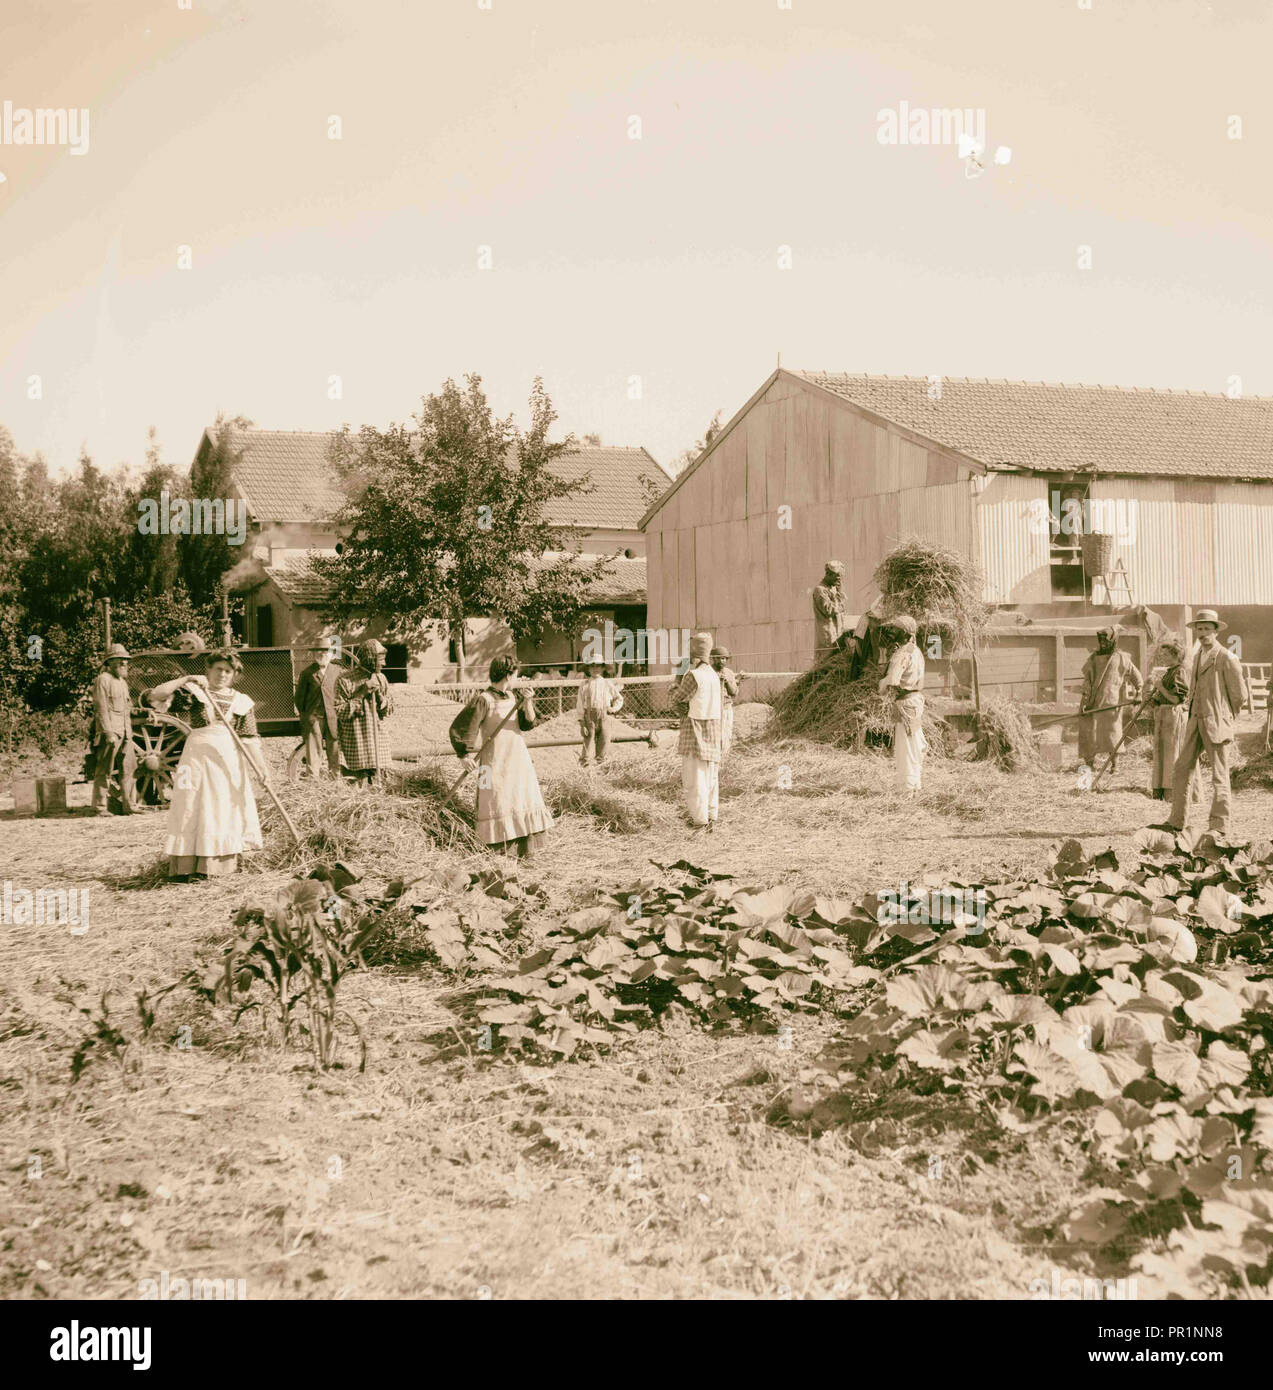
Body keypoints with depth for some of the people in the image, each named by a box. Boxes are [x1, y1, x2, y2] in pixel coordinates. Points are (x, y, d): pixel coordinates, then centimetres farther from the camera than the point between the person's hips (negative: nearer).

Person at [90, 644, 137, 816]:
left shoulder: (122, 682, 21)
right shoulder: (103, 680, -6)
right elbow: (101, 708, -13)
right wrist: (108, 732, -20)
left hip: (125, 732, 8)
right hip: (109, 732, -8)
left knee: (130, 769, 5)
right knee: (104, 771, -4)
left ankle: (129, 806, 10)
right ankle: (101, 807, 0)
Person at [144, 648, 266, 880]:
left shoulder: (241, 701, 10)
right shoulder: (191, 692, 2)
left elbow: (249, 737, 6)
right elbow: (154, 697, -8)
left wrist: (260, 765, -6)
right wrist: (184, 680, -14)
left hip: (229, 759, 3)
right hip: (198, 756, -3)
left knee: (228, 808, 3)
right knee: (192, 807, -7)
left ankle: (224, 864, 12)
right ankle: (183, 868, -7)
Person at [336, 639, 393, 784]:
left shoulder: (380, 679, 9)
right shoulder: (345, 681, -8)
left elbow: (388, 711, 12)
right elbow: (339, 712, -11)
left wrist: (379, 695, -7)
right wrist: (360, 694, -16)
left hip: (377, 739, 5)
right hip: (356, 740, -5)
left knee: (376, 776, 5)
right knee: (362, 778, -8)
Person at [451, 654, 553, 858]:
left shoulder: (515, 696, 7)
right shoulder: (484, 700, -12)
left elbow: (528, 724, 3)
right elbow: (458, 727, -9)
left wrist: (527, 703, -13)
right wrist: (465, 755, -19)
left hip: (518, 759, 7)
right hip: (495, 762, -7)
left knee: (526, 802, 9)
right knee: (498, 804, -6)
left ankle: (526, 853, 17)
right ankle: (501, 854, 0)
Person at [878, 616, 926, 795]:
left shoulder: (902, 654, -18)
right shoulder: (916, 651, 12)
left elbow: (891, 682, -27)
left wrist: (882, 681, -5)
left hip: (906, 703, -10)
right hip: (917, 699, 10)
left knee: (906, 748, -4)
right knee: (915, 745, 15)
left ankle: (908, 789, -1)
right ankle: (916, 785, 23)